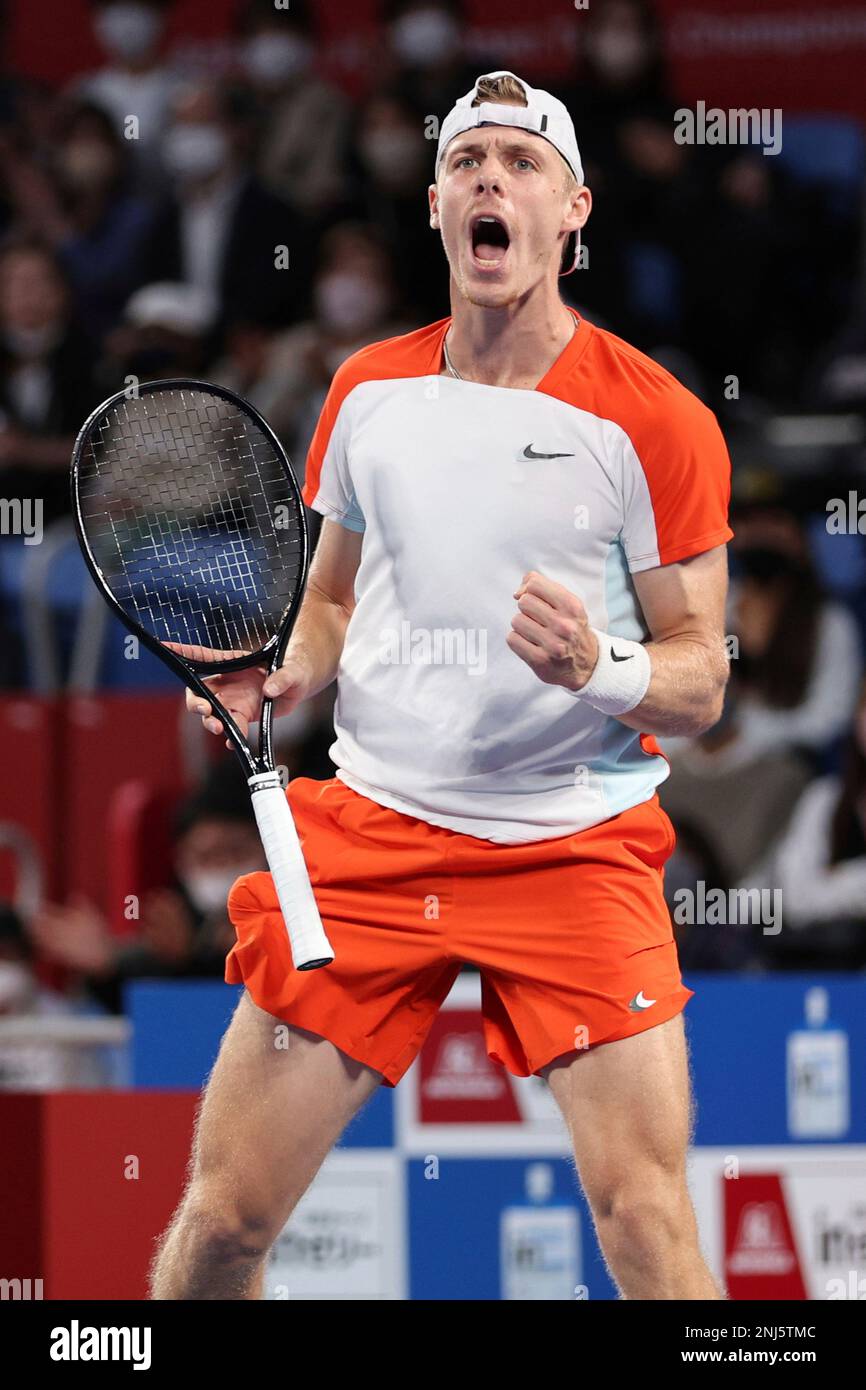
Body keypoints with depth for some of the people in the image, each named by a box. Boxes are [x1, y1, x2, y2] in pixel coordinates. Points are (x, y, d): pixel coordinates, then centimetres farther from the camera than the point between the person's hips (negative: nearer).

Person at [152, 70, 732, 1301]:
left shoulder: (655, 422, -6)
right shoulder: (367, 391, 7)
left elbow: (701, 681, -3)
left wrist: (602, 670, -24)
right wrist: (290, 675, 1)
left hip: (576, 851, -3)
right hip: (368, 831, 3)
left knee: (649, 1232, -15)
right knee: (221, 1216, -1)